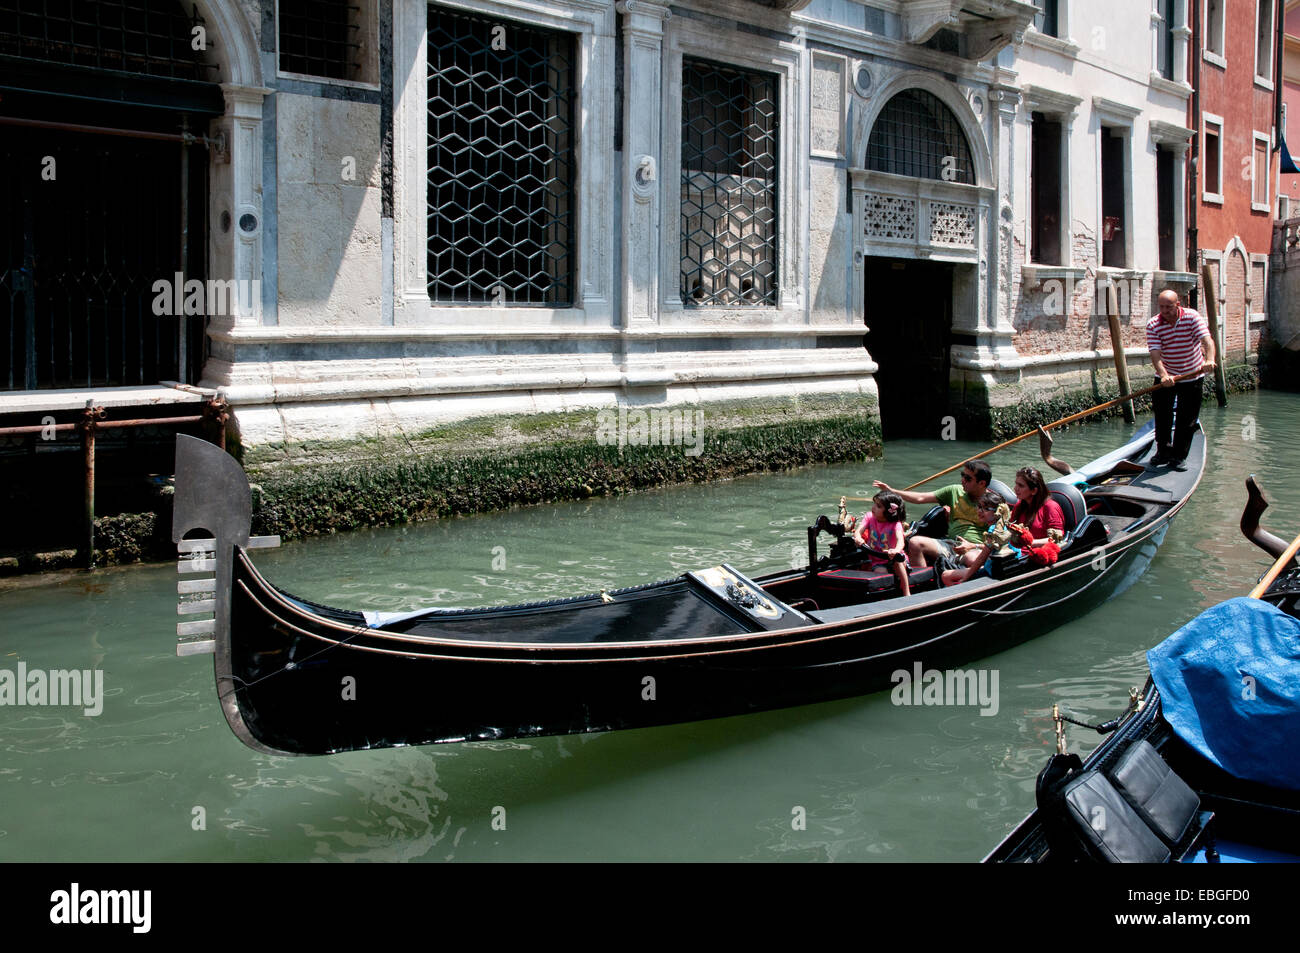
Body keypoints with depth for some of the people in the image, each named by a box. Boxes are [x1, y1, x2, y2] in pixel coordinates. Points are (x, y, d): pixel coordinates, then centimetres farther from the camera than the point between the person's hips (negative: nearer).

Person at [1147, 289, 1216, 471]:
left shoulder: (1192, 317, -11)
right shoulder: (1153, 325, -10)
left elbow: (1207, 340, -25)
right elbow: (1155, 353, -21)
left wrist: (1209, 360, -45)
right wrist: (1164, 375, -39)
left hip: (1192, 376, 0)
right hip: (1165, 377, 1)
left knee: (1187, 419, 1)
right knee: (1162, 415, 2)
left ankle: (1178, 457, 11)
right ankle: (1164, 451, 21)